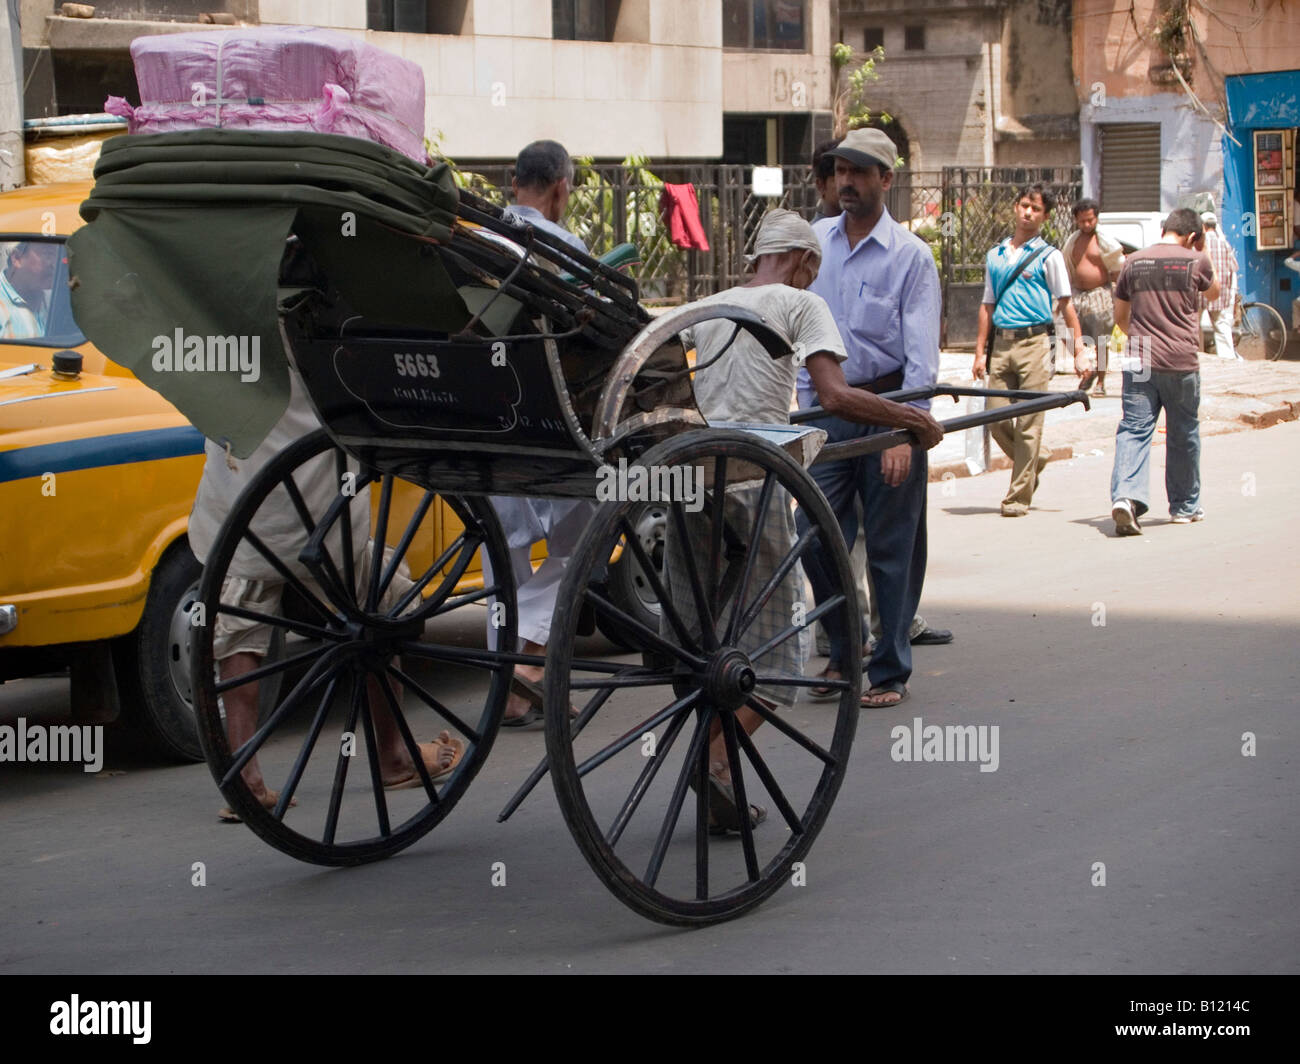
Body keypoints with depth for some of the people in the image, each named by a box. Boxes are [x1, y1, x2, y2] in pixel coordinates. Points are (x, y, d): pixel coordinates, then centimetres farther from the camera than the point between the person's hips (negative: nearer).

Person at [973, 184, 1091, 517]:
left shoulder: (1048, 256, 3)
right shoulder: (995, 255, 15)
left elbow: (1065, 304, 2)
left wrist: (1080, 351, -4)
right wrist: (980, 351, 13)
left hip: (1034, 341, -4)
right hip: (1001, 343, 4)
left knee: (1029, 423, -5)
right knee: (996, 417, 0)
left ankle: (1019, 496, 0)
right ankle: (1031, 465, 27)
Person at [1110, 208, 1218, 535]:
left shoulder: (1133, 262, 7)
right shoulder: (1196, 261, -1)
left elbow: (1120, 316, 15)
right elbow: (1214, 293, 20)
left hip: (1139, 361, 2)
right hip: (1181, 362, -2)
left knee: (1134, 430, -3)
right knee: (1183, 435, 12)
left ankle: (1124, 496, -24)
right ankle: (1185, 505, 24)